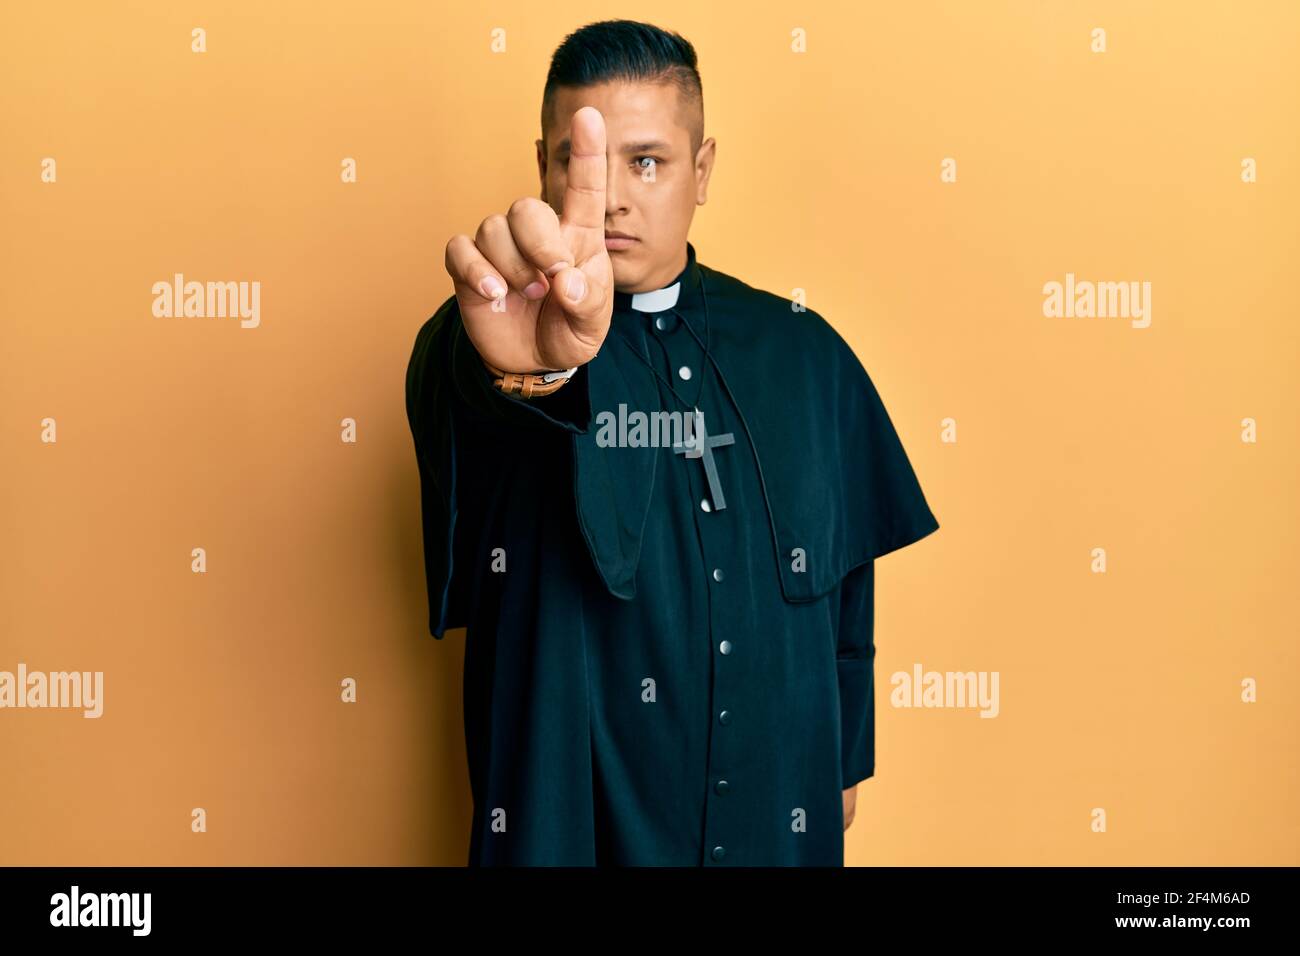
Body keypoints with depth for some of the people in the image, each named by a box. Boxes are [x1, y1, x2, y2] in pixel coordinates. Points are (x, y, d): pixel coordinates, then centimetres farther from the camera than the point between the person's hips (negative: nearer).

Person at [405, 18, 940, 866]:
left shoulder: (803, 353, 1)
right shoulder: (505, 332, -11)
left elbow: (847, 583, 8)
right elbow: (456, 399, -36)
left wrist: (845, 765, 11)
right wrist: (529, 365, -58)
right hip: (565, 811, -2)